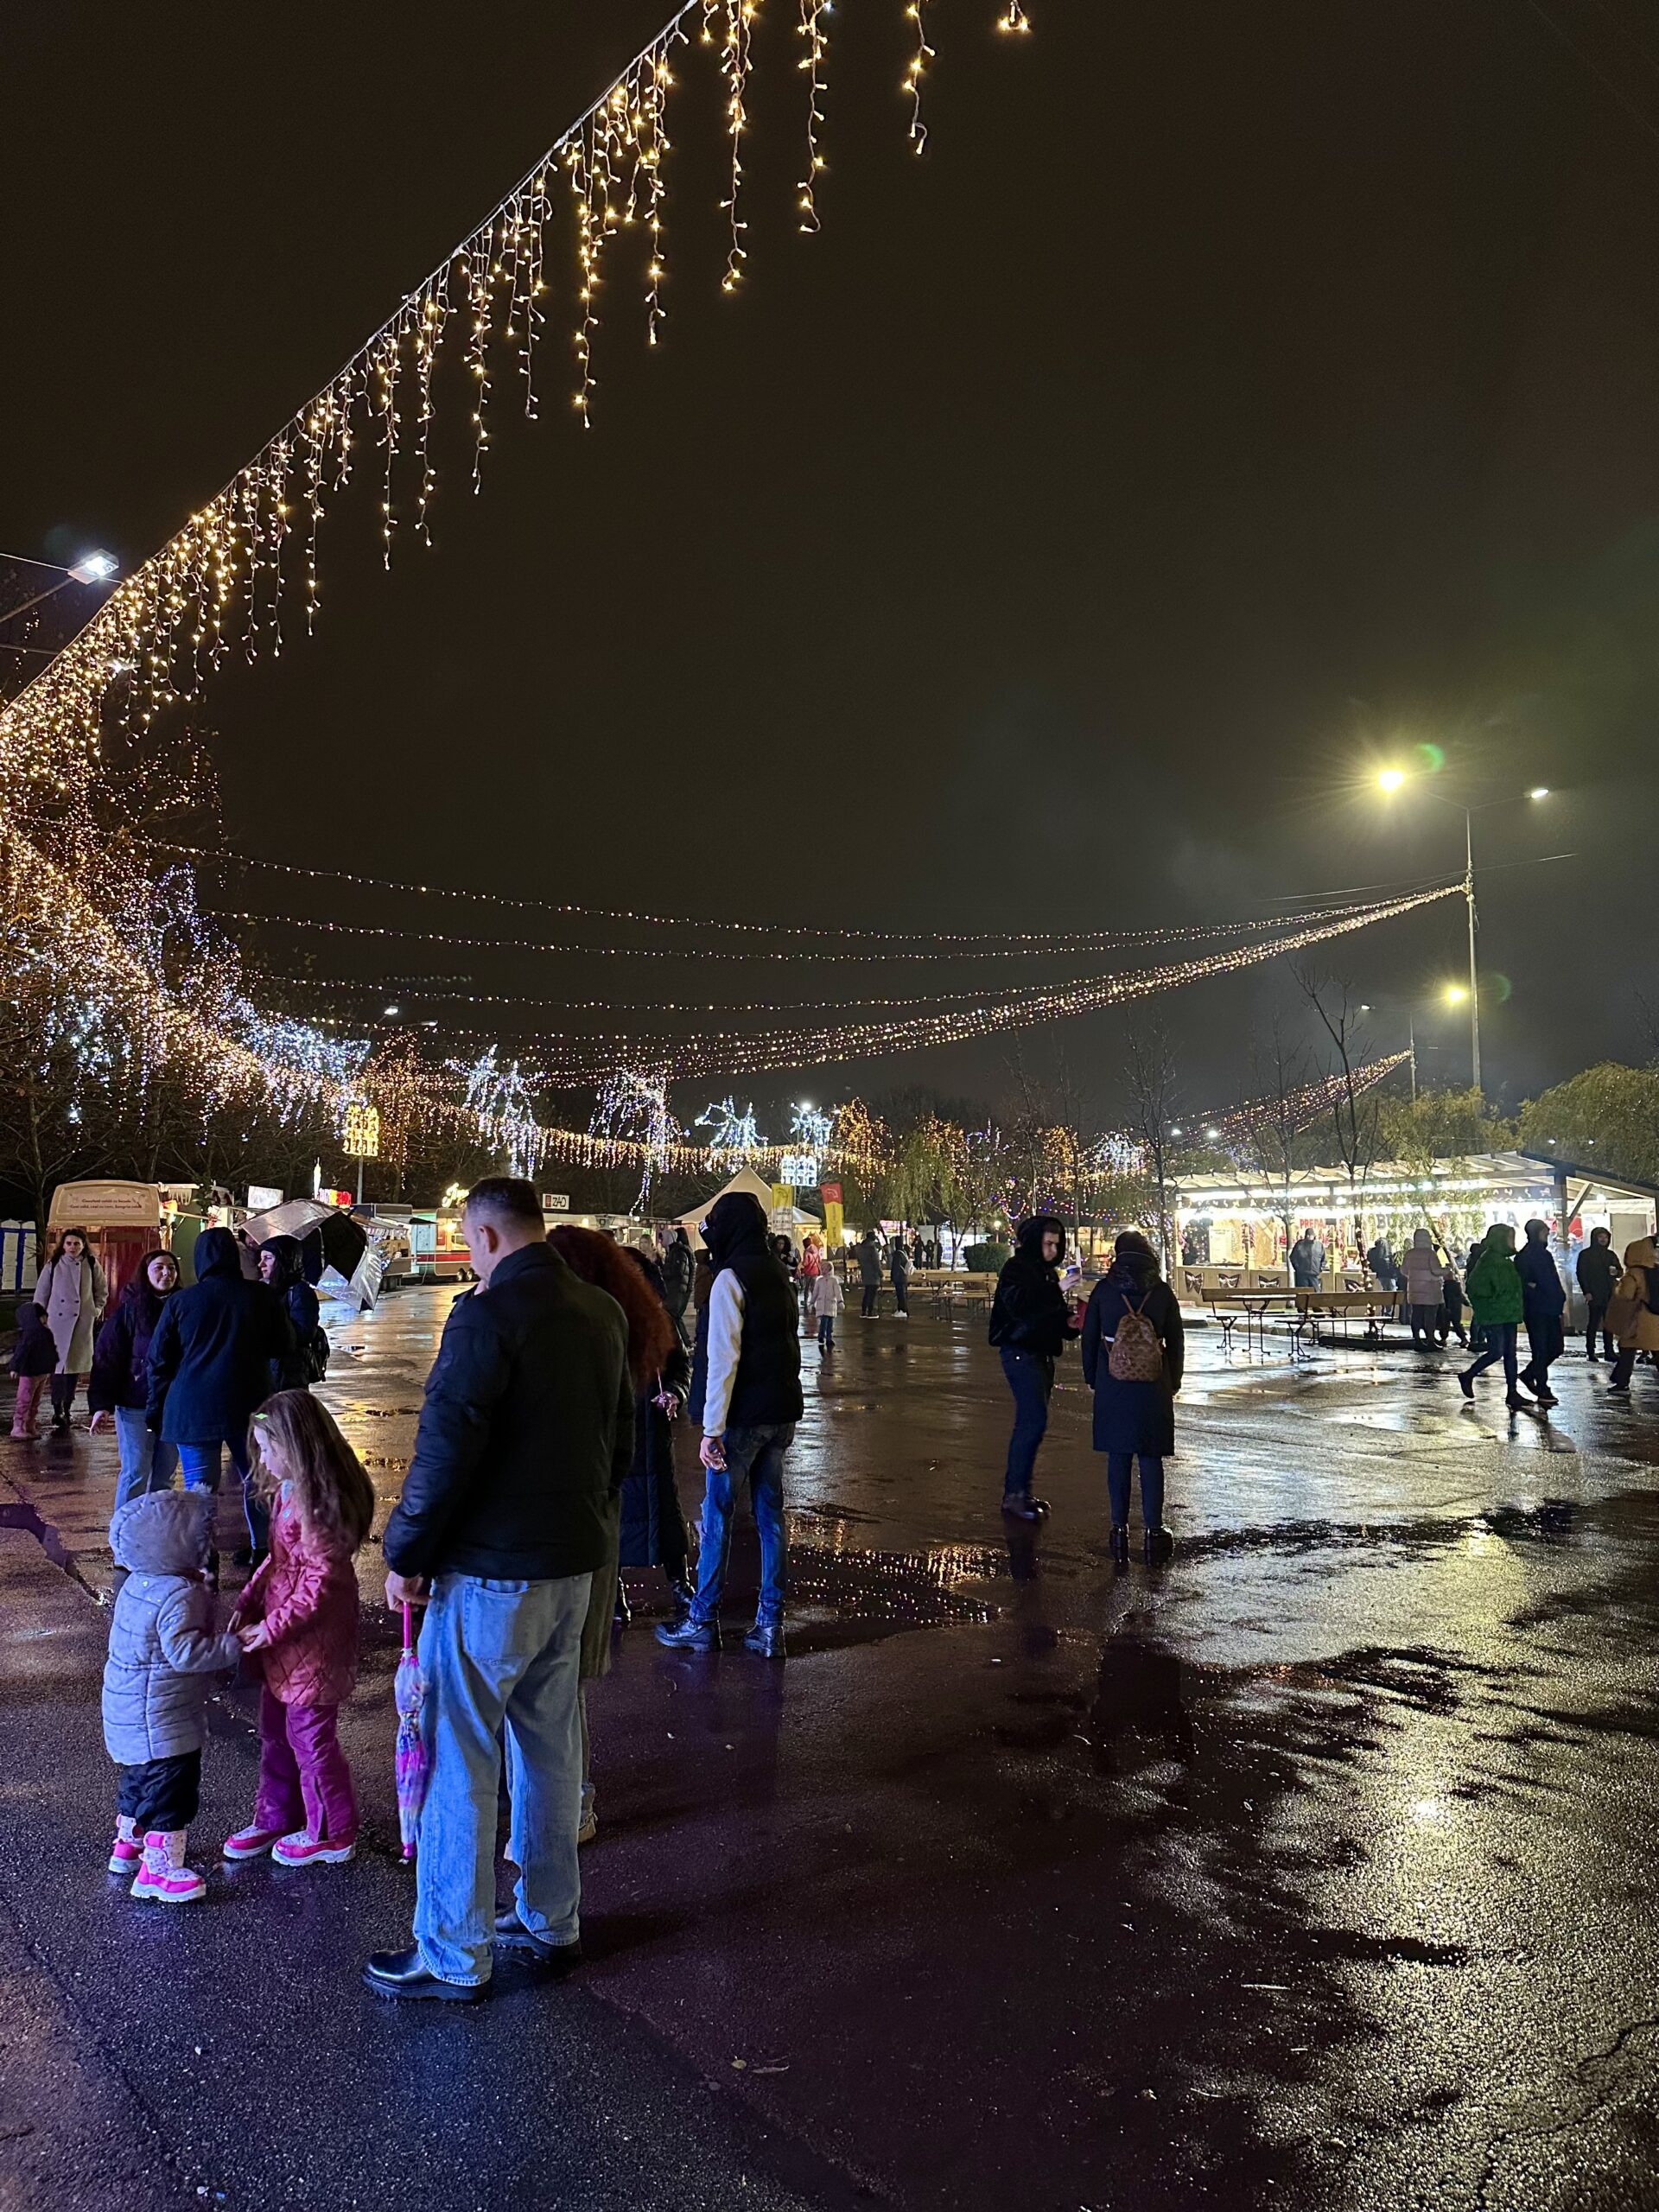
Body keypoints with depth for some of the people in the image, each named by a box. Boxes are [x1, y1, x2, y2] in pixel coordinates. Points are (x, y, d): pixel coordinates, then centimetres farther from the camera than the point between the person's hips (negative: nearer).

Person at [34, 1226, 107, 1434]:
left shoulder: (92, 1266, 4)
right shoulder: (53, 1265, 3)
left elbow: (102, 1291, 15)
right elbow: (41, 1293, 7)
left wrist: (96, 1310, 7)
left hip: (83, 1323, 1)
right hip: (57, 1321, -1)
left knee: (75, 1364, 6)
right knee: (58, 1364, -6)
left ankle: (67, 1408, 16)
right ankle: (58, 1412, -5)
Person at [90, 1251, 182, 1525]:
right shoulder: (129, 1310, -5)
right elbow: (106, 1358, -7)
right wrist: (101, 1405, -15)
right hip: (134, 1405, -4)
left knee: (164, 1476, 10)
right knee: (135, 1474, -2)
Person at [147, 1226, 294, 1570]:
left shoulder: (180, 1301, -2)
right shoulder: (260, 1296, -1)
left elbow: (159, 1361, 3)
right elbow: (284, 1347, 7)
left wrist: (156, 1410, 14)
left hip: (193, 1409, -1)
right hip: (249, 1408, 2)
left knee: (199, 1487, 1)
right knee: (256, 1480, 18)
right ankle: (260, 1548, 29)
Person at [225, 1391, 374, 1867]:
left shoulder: (317, 1503, -26)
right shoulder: (288, 1491, 6)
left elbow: (320, 1582, -25)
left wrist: (271, 1628, -19)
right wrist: (247, 1603, 3)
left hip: (314, 1641, -9)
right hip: (281, 1638, 9)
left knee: (309, 1736, 6)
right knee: (275, 1731, 21)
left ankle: (331, 1833, 23)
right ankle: (275, 1818, 38)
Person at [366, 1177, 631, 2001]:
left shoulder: (489, 1315, -18)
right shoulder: (601, 1313, 7)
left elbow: (445, 1452, -20)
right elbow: (619, 1438, 15)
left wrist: (405, 1553, -9)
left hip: (491, 1570, -8)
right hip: (574, 1563, 8)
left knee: (460, 1759, 4)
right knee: (549, 1745, 18)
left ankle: (453, 1956, 15)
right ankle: (551, 1922, 30)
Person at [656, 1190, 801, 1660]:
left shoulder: (730, 1278, -13)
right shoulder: (779, 1276, 12)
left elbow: (723, 1359, -18)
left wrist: (711, 1430, -17)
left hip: (742, 1415, -7)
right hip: (781, 1413, 7)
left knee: (717, 1514, 4)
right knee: (769, 1514, 11)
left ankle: (702, 1622, 13)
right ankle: (770, 1625, 14)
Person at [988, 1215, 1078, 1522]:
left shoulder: (1047, 1272, 16)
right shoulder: (1016, 1269, -11)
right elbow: (1023, 1309, -23)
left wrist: (1069, 1323, -4)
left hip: (1042, 1354, 9)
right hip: (1020, 1352, -9)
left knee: (1030, 1423, 12)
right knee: (1034, 1421, -15)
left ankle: (1017, 1489, 19)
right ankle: (1015, 1494, -10)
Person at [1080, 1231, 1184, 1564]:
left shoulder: (1103, 1289, -2)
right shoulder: (1162, 1291, -2)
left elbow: (1089, 1337, 2)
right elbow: (1176, 1340, 3)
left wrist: (1091, 1378, 12)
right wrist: (1173, 1382, 13)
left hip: (1112, 1384, 0)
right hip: (1153, 1386, 0)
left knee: (1117, 1457, 7)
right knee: (1150, 1457, 7)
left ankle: (1120, 1529, 8)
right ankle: (1153, 1530, 7)